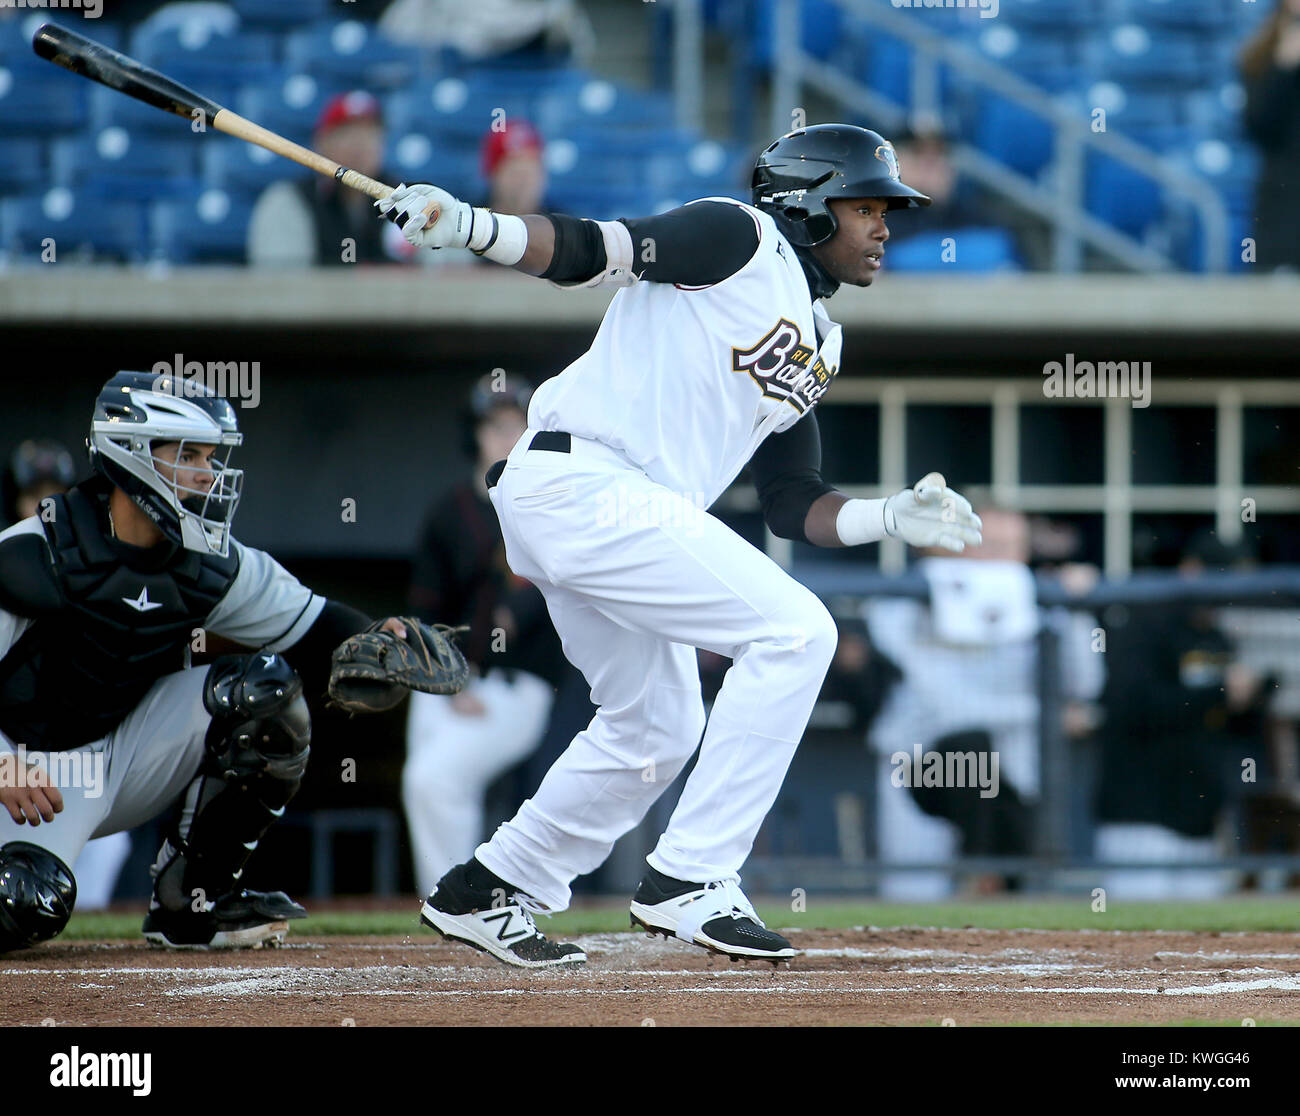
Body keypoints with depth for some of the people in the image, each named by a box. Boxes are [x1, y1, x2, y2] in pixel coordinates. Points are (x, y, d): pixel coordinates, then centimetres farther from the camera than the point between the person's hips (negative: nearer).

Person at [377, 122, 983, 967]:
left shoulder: (820, 341, 22)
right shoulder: (739, 239, -3)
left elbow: (794, 506, 21)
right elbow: (592, 251, -14)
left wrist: (892, 517, 5)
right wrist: (466, 226, -29)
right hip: (581, 479, -10)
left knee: (658, 728, 20)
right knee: (795, 630, -15)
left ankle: (486, 893, 32)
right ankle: (687, 880, -13)